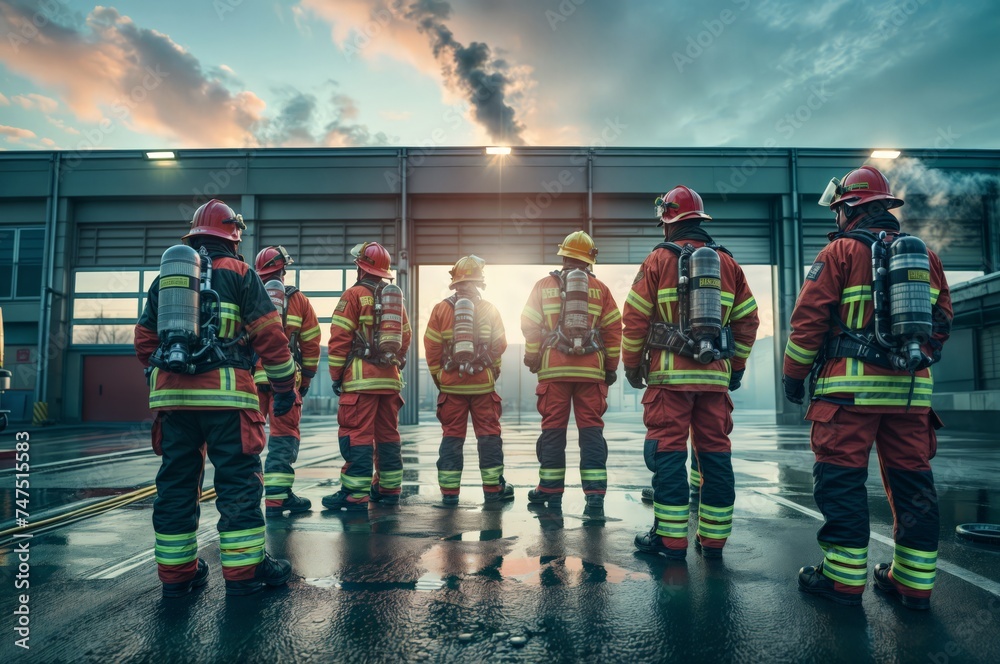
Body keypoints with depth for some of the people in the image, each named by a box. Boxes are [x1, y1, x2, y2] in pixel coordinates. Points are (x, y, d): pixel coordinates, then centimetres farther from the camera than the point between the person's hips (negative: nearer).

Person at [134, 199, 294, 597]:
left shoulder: (165, 275, 18)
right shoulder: (239, 273, 2)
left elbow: (145, 338, 20)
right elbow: (269, 333, -5)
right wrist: (285, 386, 1)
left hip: (171, 392, 5)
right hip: (224, 390, -5)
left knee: (176, 480, 12)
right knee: (238, 479, 1)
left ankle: (176, 572, 19)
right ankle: (244, 570, 5)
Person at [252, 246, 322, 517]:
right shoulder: (299, 300, 3)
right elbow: (311, 344, 3)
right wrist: (306, 379, 12)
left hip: (250, 378, 2)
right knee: (283, 437, 4)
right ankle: (276, 498, 3)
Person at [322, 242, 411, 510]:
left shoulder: (355, 294, -5)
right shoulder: (396, 297, 15)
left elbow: (339, 339, -9)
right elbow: (405, 338, 16)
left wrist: (336, 375, -2)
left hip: (361, 378, -7)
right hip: (389, 378, 7)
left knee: (357, 436, -5)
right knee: (388, 434, 13)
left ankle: (355, 495, -5)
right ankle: (389, 489, 20)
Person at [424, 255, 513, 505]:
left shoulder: (441, 309, 0)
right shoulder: (489, 310, 0)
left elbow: (431, 346, 0)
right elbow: (500, 344, 1)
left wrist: (438, 376, 10)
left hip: (451, 383, 1)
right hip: (483, 383, -1)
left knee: (452, 435, 6)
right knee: (488, 434, 6)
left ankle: (449, 491, 7)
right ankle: (493, 488, 11)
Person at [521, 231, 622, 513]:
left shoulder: (544, 286, 6)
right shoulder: (600, 288, 7)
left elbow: (530, 326, 3)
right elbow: (613, 330, 6)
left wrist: (532, 359, 13)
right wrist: (611, 367, 13)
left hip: (553, 369, 0)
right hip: (591, 370, 0)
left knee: (553, 429, 6)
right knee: (591, 429, 3)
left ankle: (551, 490, 13)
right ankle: (595, 494, 0)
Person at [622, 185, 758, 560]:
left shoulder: (659, 259, -2)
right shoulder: (727, 262, 10)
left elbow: (635, 318, -5)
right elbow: (748, 319, 11)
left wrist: (632, 364, 5)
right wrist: (737, 366, 18)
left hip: (669, 373, -4)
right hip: (715, 375, 4)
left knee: (668, 454, 1)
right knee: (715, 454, 9)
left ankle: (671, 539, 4)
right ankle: (713, 539, 17)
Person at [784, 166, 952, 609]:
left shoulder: (840, 252, -3)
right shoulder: (926, 256, 15)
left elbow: (809, 320, -7)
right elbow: (941, 323, 17)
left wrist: (794, 375, 1)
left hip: (851, 386, -6)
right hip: (912, 389, 6)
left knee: (841, 480, 0)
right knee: (911, 481, 11)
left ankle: (844, 577, 4)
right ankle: (915, 581, 18)